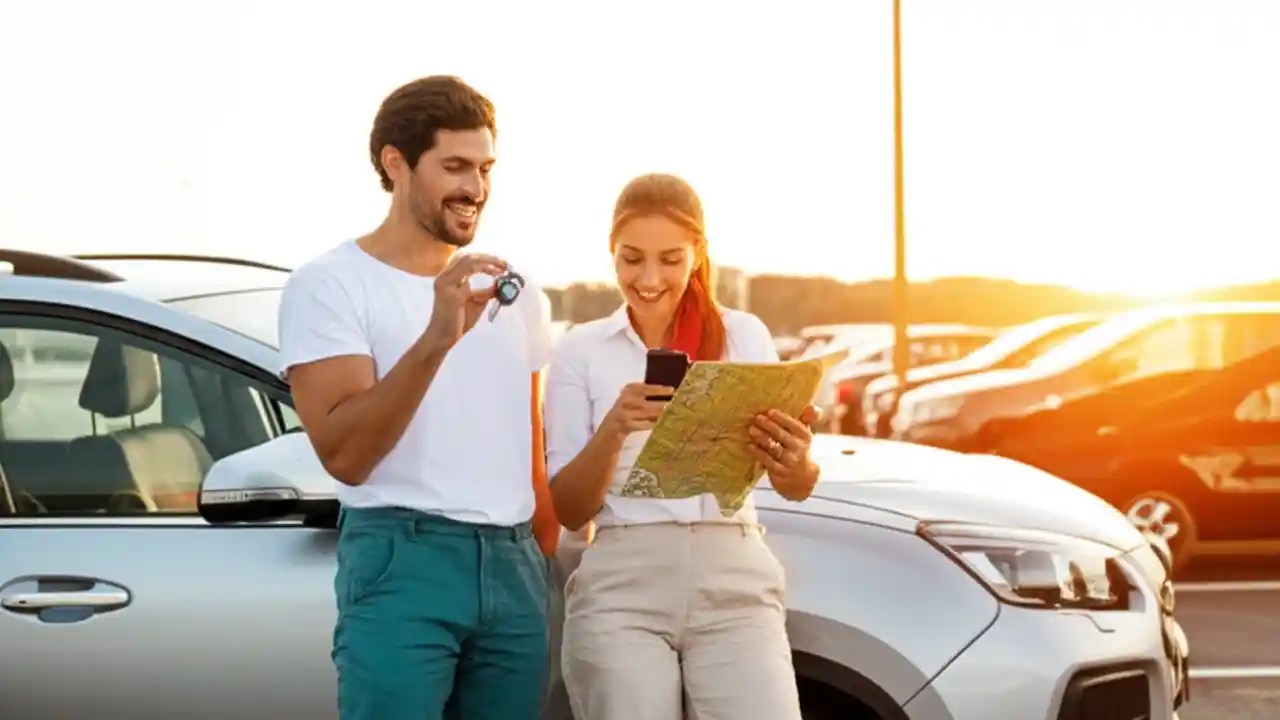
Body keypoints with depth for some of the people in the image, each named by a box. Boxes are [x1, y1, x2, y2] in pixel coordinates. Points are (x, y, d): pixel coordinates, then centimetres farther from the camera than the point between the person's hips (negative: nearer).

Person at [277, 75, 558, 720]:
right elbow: (344, 454, -14)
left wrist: (544, 562, 11)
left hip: (514, 566, 5)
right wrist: (436, 339, -24)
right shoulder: (329, 284, -2)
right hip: (402, 561, -5)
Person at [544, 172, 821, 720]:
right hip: (622, 592, 0)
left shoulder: (743, 335, 8)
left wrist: (796, 462, -24)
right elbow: (567, 510, 1)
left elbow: (796, 488, 0)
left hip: (735, 588, 1)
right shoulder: (581, 350, 6)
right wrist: (613, 431, -18)